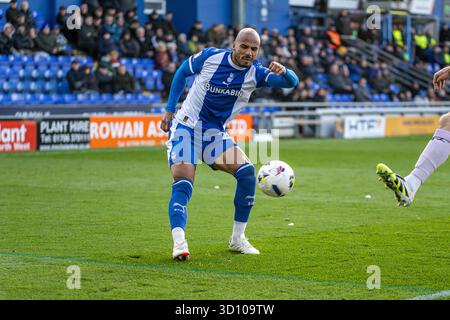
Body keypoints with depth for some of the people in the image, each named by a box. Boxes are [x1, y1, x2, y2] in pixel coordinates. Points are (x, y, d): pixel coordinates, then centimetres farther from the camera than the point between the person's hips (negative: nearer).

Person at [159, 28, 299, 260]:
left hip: (215, 135, 3)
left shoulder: (256, 74, -6)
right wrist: (169, 110, 4)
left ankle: (237, 239, -3)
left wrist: (283, 72, -42)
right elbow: (182, 72, 6)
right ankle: (179, 242, -32)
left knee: (247, 171, -16)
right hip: (185, 128, -3)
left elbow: (291, 82, -17)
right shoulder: (210, 57, -10)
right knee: (182, 184, -21)